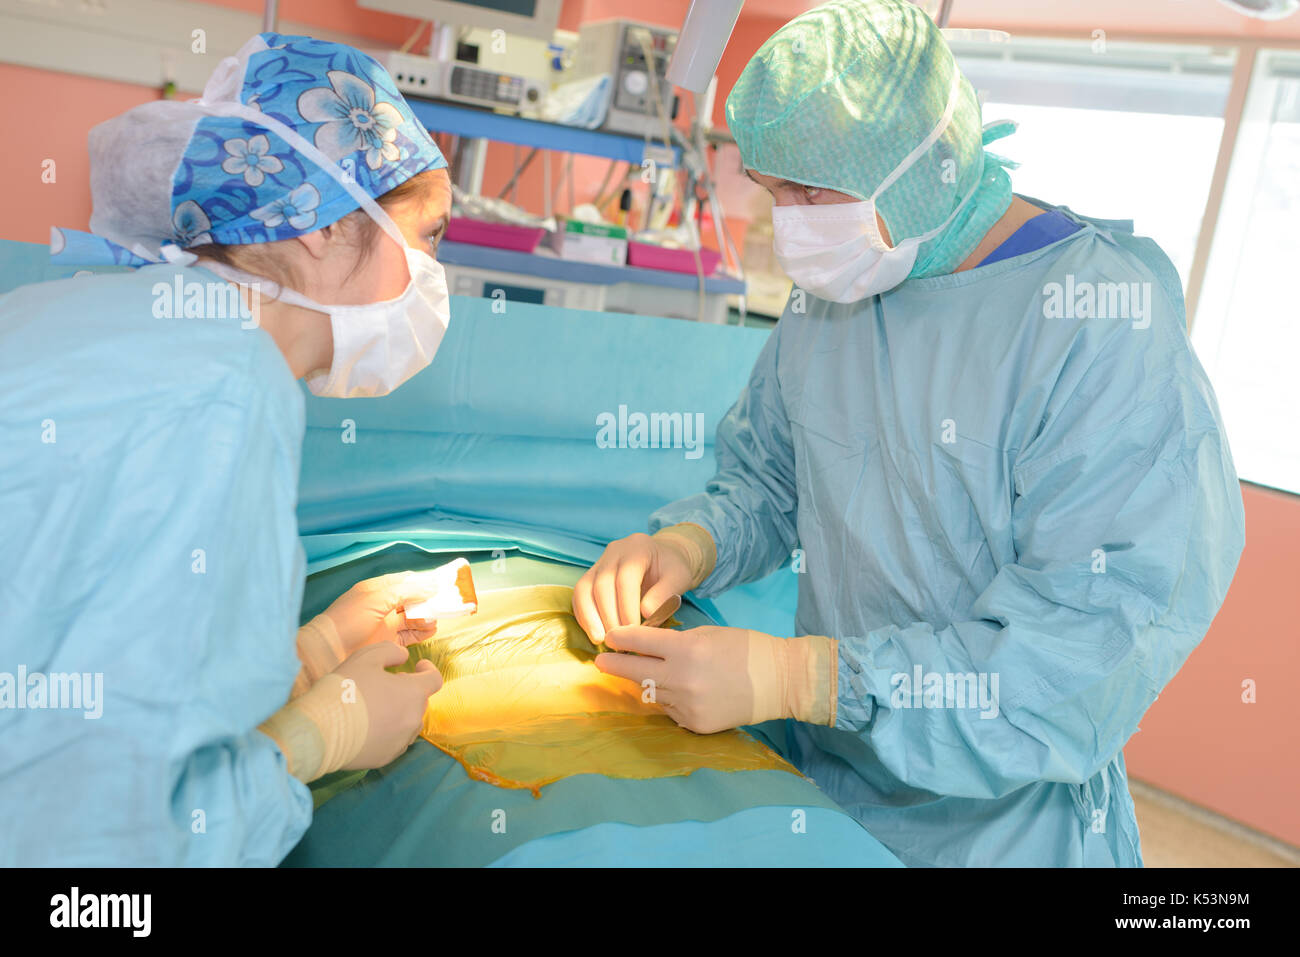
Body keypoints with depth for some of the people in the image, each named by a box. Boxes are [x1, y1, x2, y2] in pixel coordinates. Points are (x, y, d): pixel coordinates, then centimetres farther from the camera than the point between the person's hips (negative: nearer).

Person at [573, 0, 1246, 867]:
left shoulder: (1106, 316, -23)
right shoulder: (825, 297, -1)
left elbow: (1101, 639, -28)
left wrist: (790, 679, -33)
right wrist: (685, 547, -14)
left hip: (994, 819, -5)